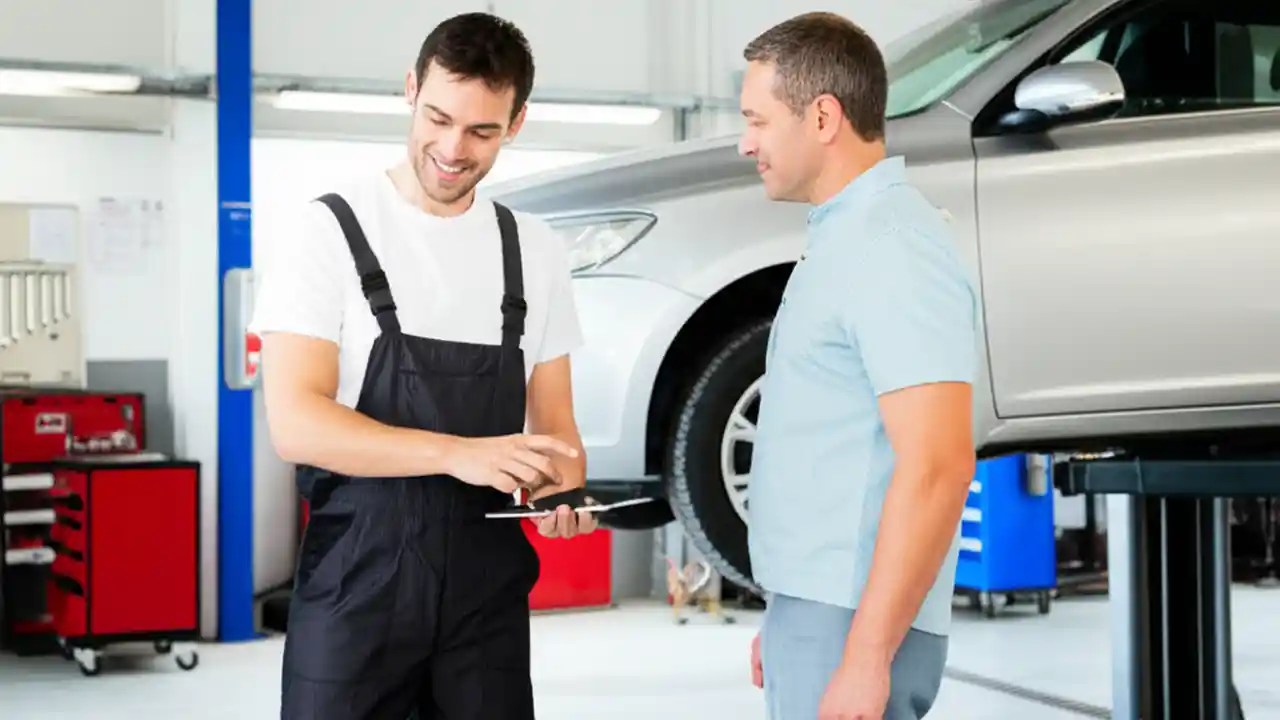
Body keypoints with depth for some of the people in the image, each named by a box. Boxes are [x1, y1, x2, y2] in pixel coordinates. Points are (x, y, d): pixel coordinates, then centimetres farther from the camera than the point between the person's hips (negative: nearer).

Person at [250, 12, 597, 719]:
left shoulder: (536, 252, 7)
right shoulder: (326, 232, -7)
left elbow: (554, 424, 11)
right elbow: (295, 423, -16)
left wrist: (564, 491, -13)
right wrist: (457, 454, -28)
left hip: (489, 587, 4)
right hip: (356, 581, -3)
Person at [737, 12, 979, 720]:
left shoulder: (890, 248, -17)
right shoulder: (842, 235, 14)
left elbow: (937, 468, -24)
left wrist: (866, 657, -24)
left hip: (852, 625, -9)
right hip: (815, 609, 9)